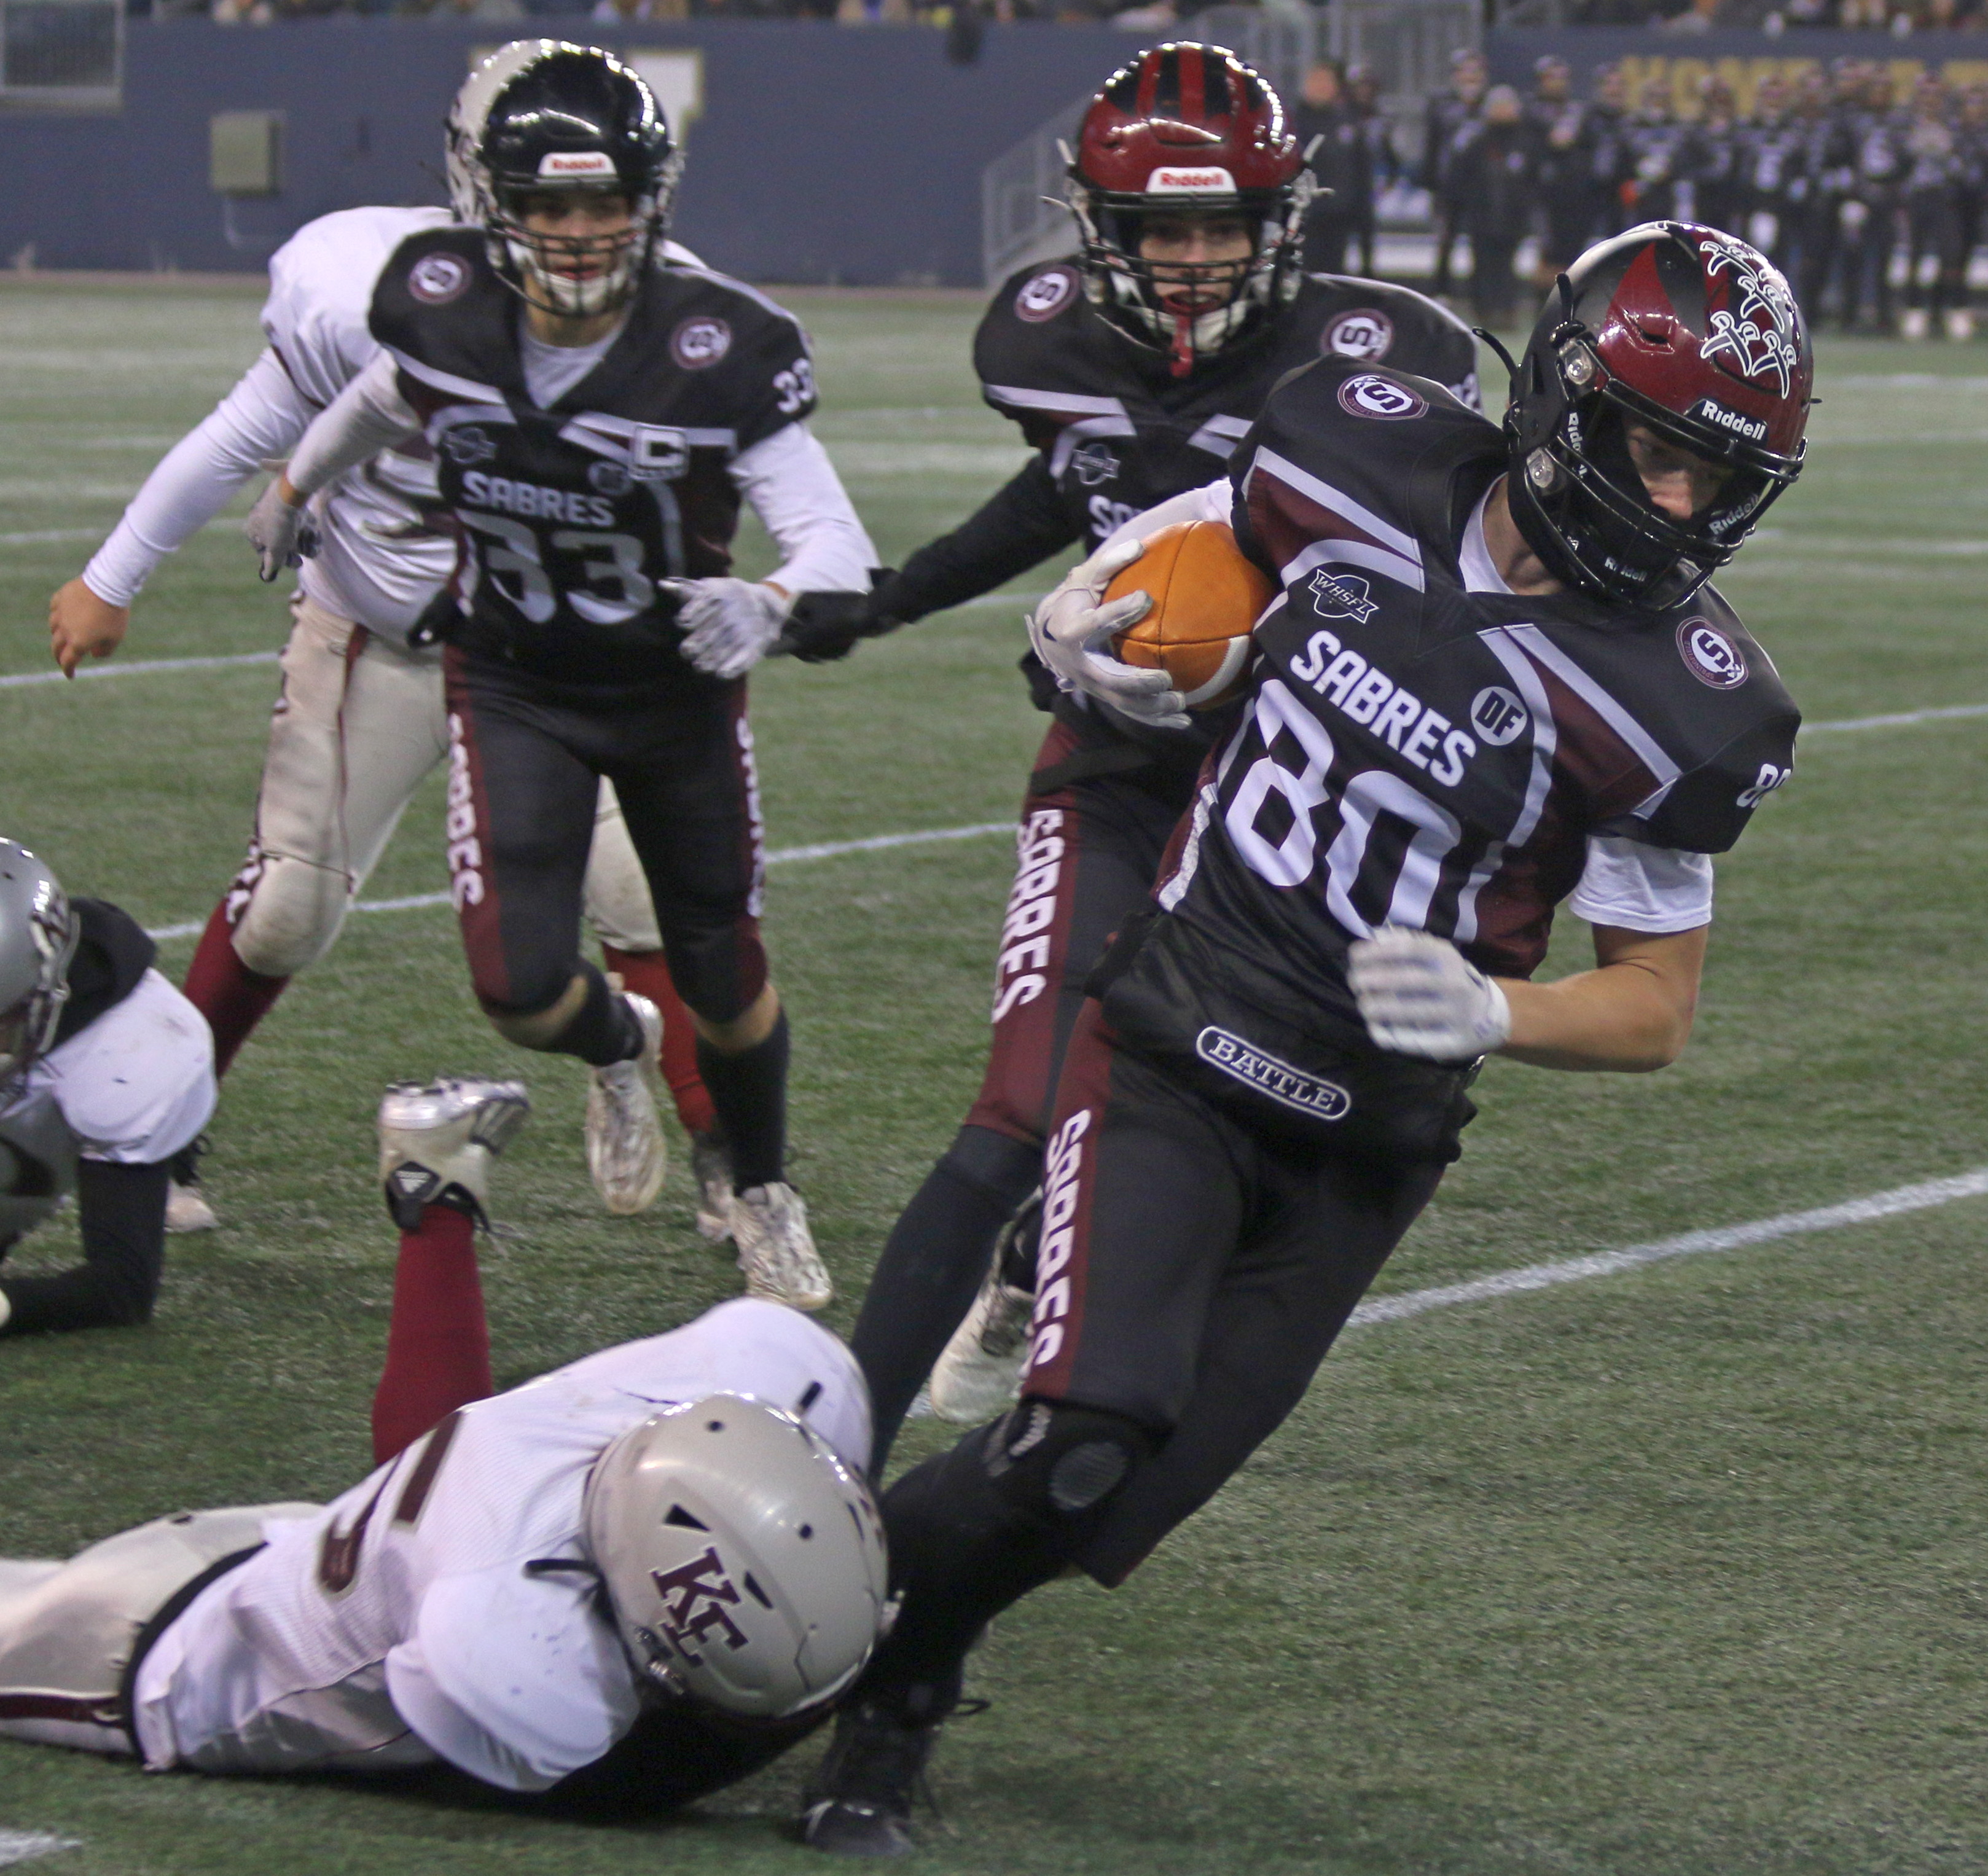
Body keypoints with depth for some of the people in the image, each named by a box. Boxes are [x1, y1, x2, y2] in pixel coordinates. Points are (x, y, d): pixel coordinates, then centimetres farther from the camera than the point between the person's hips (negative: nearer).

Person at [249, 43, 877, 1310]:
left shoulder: (716, 352, -28)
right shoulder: (443, 314, -17)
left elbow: (835, 539, -30)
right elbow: (386, 399, 8)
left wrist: (769, 606, -53)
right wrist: (296, 486, 27)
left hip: (678, 693, -1)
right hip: (512, 687, 1)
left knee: (725, 979, 9)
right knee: (521, 988, -11)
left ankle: (766, 1195, 41)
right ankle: (619, 1044, 29)